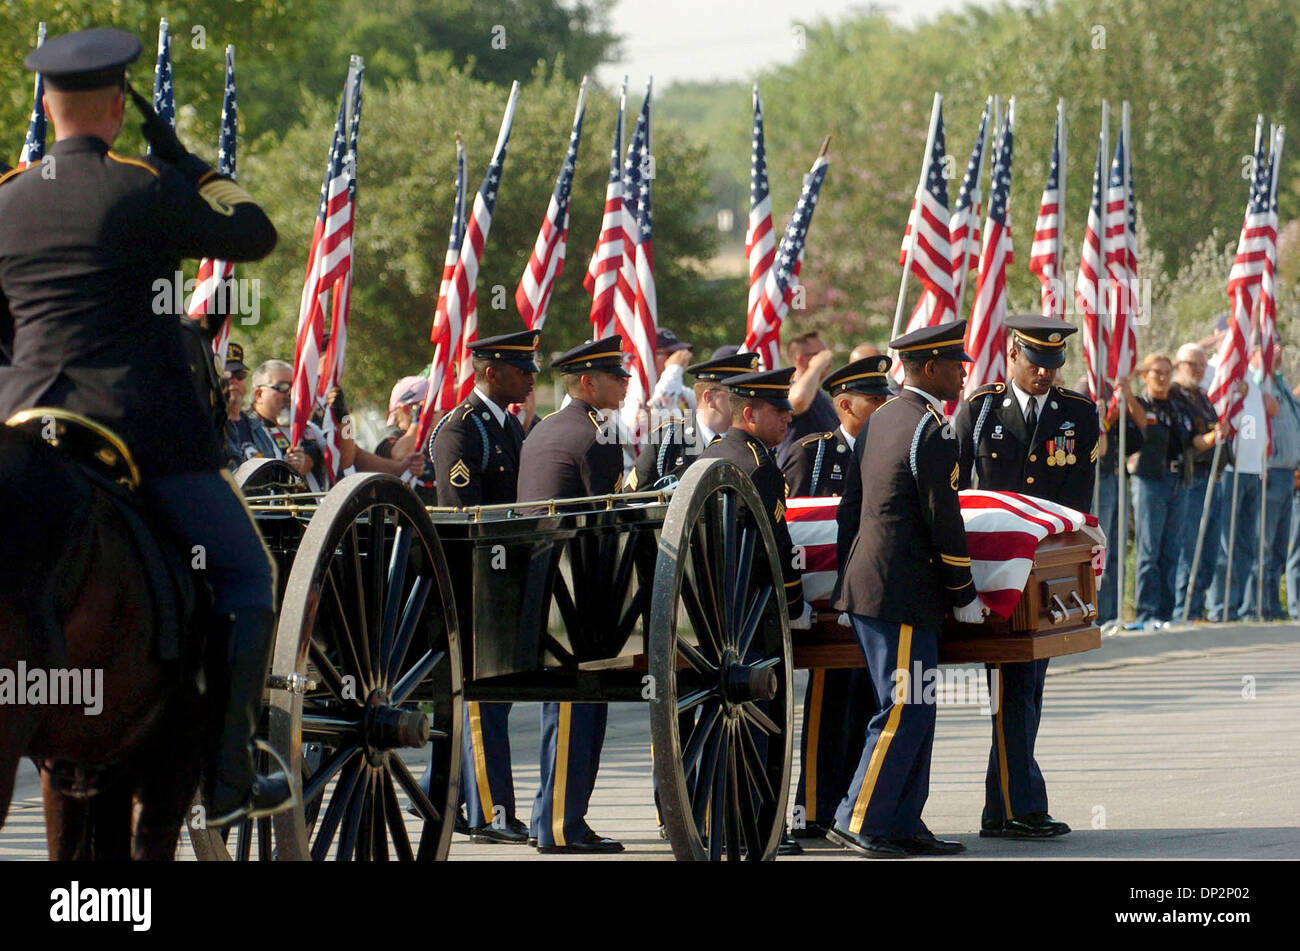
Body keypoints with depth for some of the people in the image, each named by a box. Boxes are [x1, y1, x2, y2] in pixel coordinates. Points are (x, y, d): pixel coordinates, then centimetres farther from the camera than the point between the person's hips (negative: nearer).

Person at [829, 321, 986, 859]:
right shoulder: (933, 434, -15)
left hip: (871, 585, 10)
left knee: (913, 710, 13)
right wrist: (965, 597, -3)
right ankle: (860, 823, -4)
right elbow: (945, 523, -14)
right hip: (900, 594, -10)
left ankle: (903, 825, 15)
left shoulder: (883, 418, 14)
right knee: (903, 712, -6)